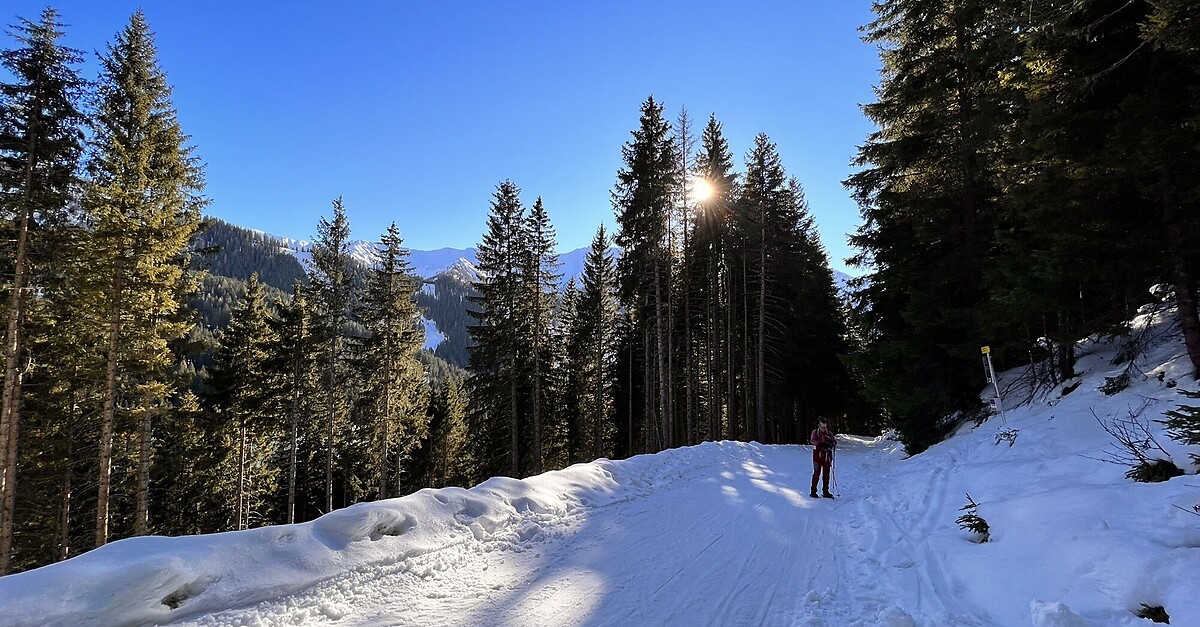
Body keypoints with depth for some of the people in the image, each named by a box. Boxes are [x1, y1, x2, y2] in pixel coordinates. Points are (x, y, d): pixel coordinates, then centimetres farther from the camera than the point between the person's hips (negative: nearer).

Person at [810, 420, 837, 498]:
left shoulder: (828, 433, 12)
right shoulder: (815, 432, 4)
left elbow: (835, 441, 2)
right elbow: (813, 440, -13)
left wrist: (833, 444, -21)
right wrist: (820, 443, -30)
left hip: (827, 456, 3)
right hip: (818, 454, -3)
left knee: (826, 474, 5)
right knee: (817, 473, -5)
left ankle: (825, 492, 13)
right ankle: (813, 491, 1)